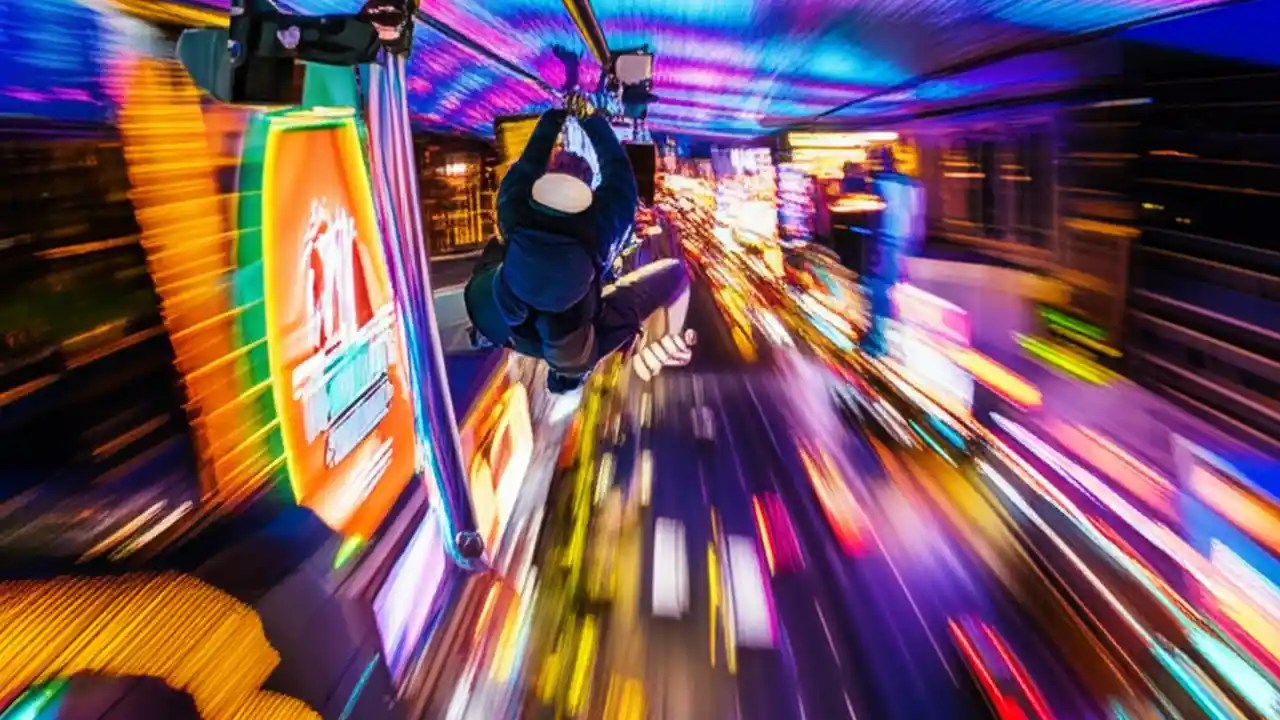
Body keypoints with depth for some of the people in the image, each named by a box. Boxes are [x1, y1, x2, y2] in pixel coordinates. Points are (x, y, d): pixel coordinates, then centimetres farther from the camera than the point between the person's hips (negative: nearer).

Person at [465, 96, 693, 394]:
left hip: (515, 333, 3)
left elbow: (527, 163, -6)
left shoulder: (514, 215, -26)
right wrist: (592, 118, 2)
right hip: (579, 347, -2)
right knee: (676, 272, 3)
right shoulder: (601, 225, -31)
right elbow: (618, 168, -12)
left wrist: (554, 116, 7)